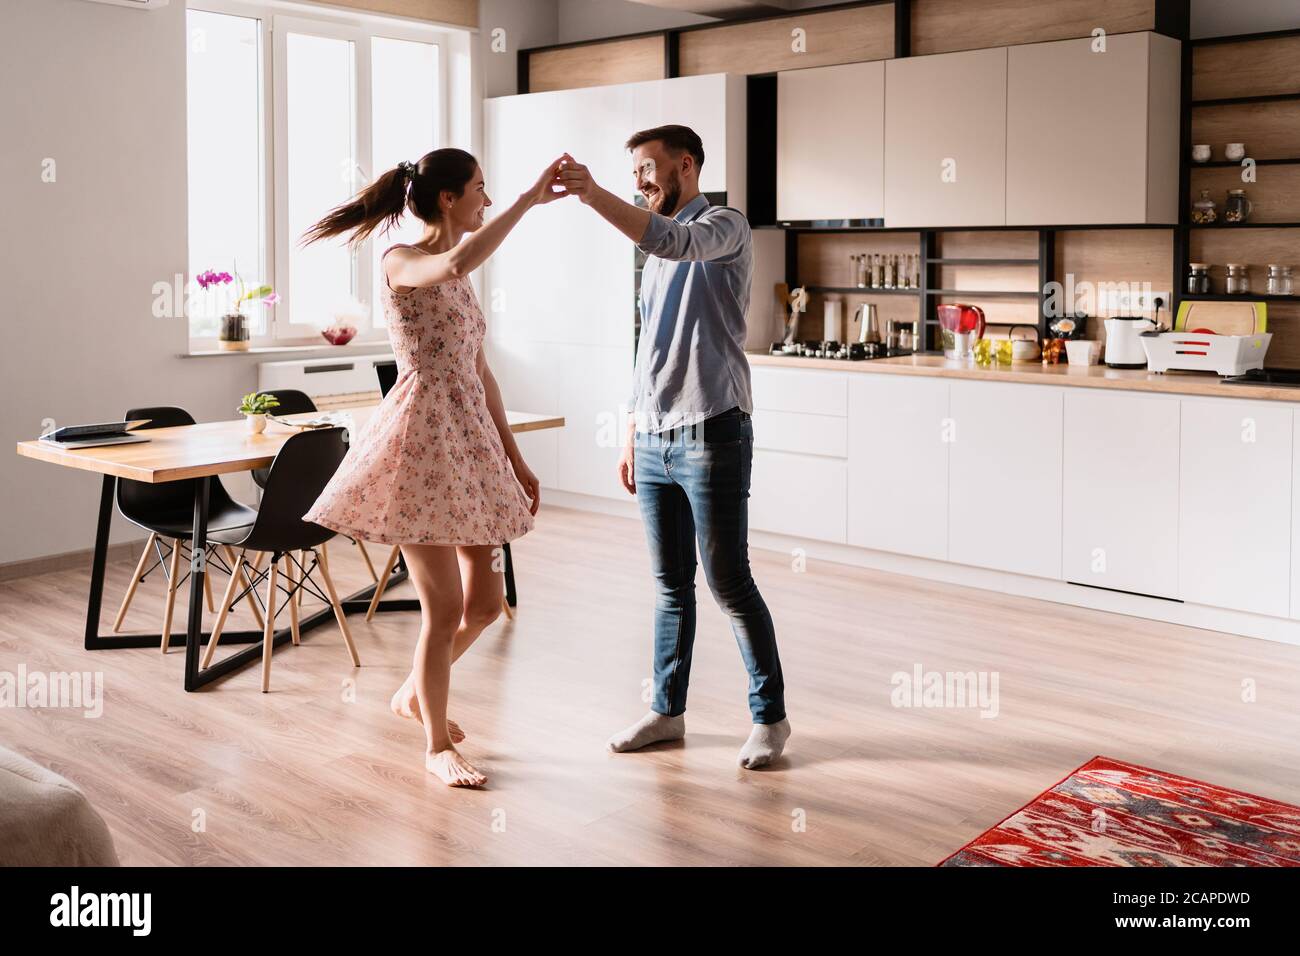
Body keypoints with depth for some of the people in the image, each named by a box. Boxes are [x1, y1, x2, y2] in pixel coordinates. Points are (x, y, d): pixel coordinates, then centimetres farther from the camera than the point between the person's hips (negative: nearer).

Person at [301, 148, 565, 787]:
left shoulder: (458, 274, 17)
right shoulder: (400, 263, -8)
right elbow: (456, 264, -34)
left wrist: (515, 458, 17)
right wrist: (528, 200, -27)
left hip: (471, 443, 8)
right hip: (420, 442, -8)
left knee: (484, 601, 11)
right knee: (445, 606, -2)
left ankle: (415, 693, 37)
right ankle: (436, 744, 17)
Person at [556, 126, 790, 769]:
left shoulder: (724, 227, -4)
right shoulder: (658, 252, 20)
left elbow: (675, 241, -29)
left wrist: (592, 194, -31)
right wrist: (632, 435, 20)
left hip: (712, 435, -7)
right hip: (655, 441, 7)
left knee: (729, 583, -3)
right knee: (670, 584, 13)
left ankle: (769, 716, 11)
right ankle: (667, 710, 23)